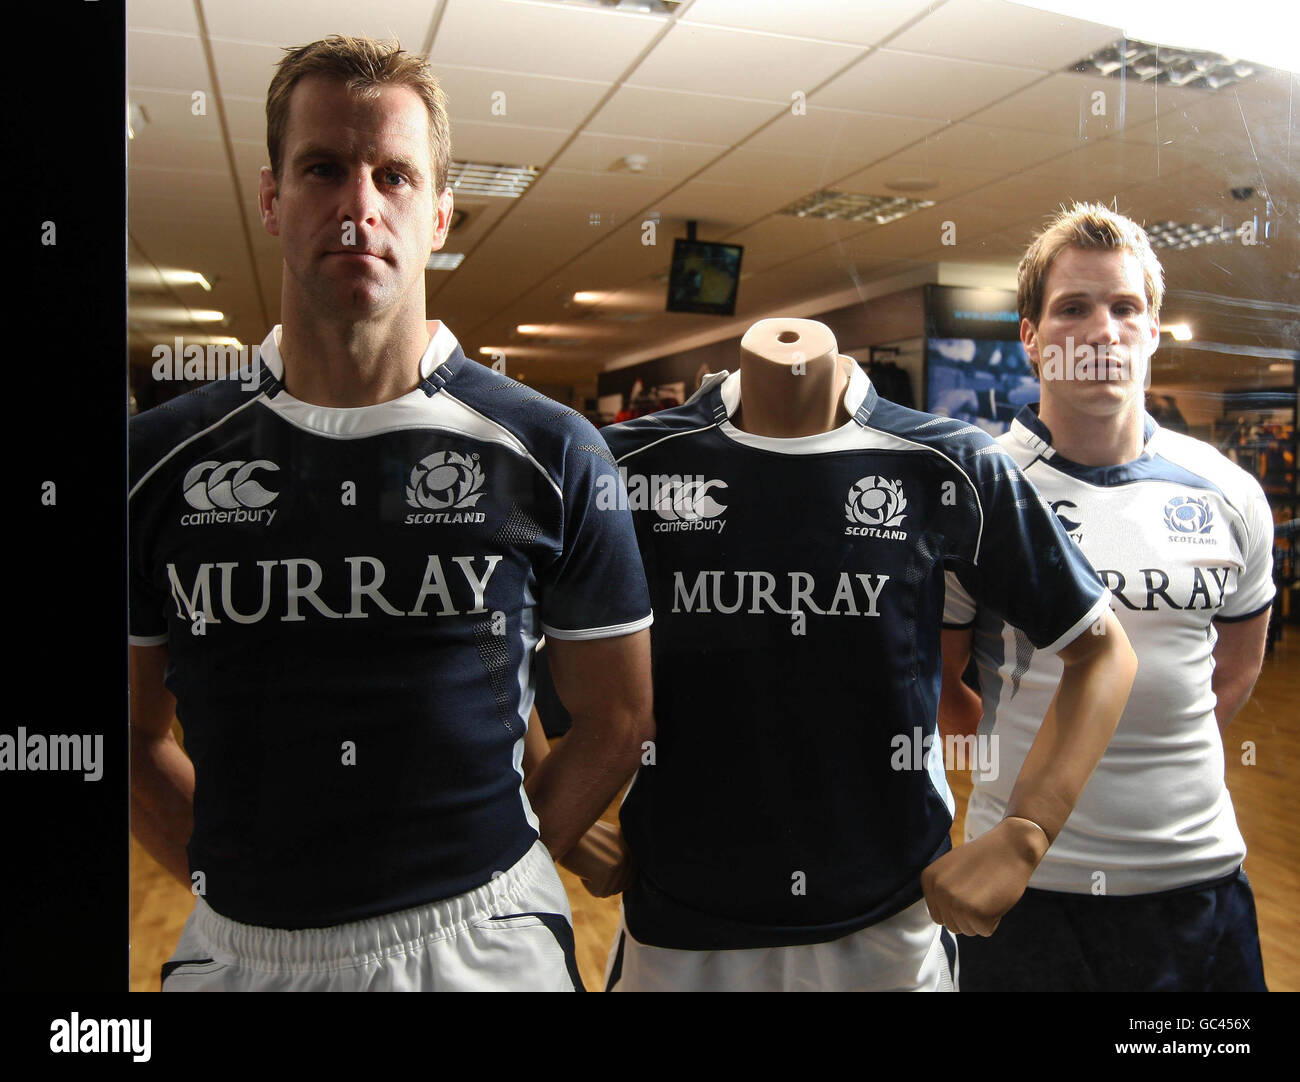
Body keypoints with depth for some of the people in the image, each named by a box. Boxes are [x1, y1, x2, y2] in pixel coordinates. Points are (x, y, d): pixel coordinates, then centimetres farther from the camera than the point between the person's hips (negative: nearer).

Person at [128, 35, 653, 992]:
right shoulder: (159, 459, -2)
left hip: (482, 939, -1)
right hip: (240, 947, 2)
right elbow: (135, 734, 7)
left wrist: (489, 877, -5)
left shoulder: (551, 456, -8)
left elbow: (615, 719, -1)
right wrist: (225, 881, -2)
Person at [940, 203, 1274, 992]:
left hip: (1198, 866, 4)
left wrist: (1159, 763, 8)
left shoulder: (1229, 496, 2)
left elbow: (1237, 668, 16)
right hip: (1029, 875, -3)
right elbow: (934, 683, -1)